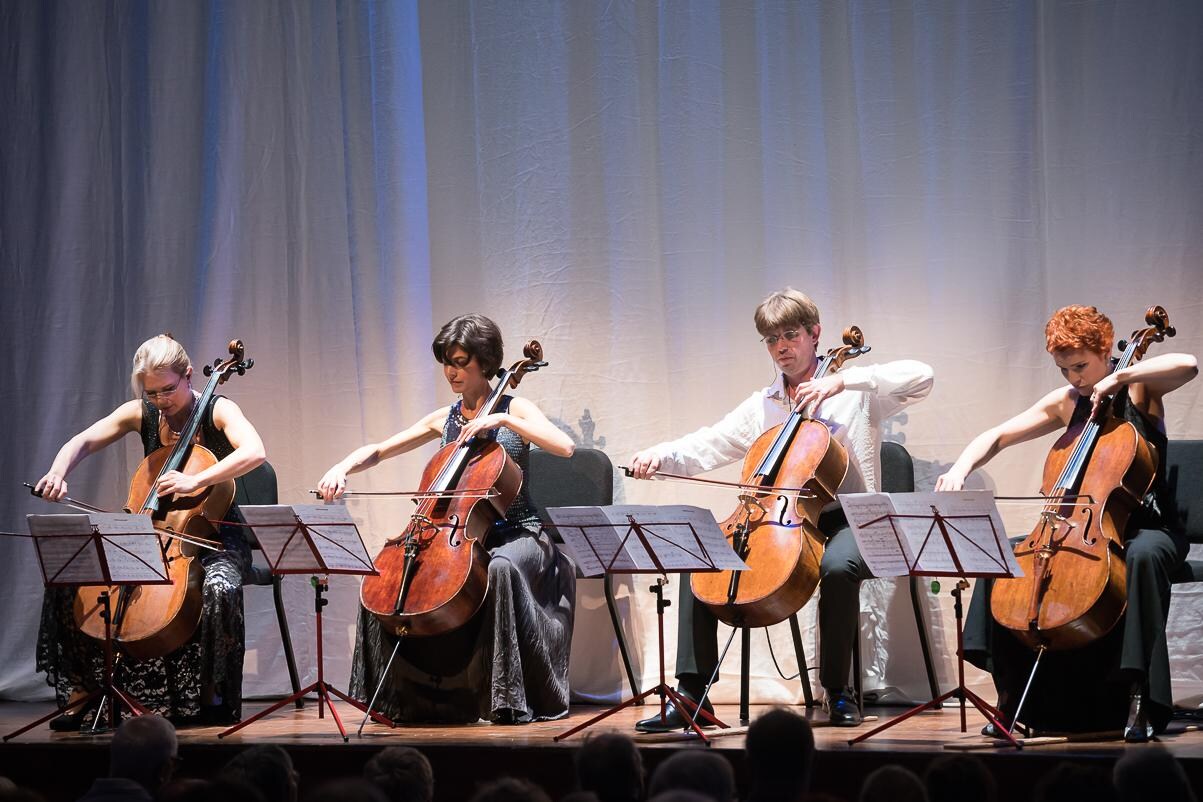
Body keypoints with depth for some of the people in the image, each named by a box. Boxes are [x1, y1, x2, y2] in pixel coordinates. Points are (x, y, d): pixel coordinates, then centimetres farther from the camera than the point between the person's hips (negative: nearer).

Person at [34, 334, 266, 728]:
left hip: (214, 537, -4)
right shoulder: (141, 414, 3)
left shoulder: (218, 411, -11)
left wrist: (195, 481, -42)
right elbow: (82, 442, -3)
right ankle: (80, 692, -5)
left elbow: (254, 453, -29)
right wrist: (58, 472, -27)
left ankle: (212, 696, -18)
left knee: (218, 589, -38)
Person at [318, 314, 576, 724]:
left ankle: (517, 700, -31)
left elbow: (564, 446, -19)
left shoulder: (513, 410, -2)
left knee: (501, 567, -40)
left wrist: (502, 420, -23)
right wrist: (342, 468, -6)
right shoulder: (444, 420, 11)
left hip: (517, 534, -5)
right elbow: (376, 451, 15)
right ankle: (414, 693, -4)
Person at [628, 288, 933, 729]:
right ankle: (691, 693, -12)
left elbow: (921, 377, -12)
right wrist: (660, 455, -11)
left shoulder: (856, 393, 2)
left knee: (838, 566, -38)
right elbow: (710, 446, 9)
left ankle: (838, 692, -22)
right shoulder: (762, 406, 16)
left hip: (846, 520, -5)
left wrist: (843, 379, -19)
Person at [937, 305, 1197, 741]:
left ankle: (1138, 697, -38)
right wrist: (960, 468, -12)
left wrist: (1118, 377, -22)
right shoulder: (1065, 403, 8)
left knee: (1143, 556, -41)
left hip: (1148, 527, -5)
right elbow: (997, 437, 7)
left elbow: (1187, 364, -26)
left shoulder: (1139, 389, -4)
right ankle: (1011, 692, -10)